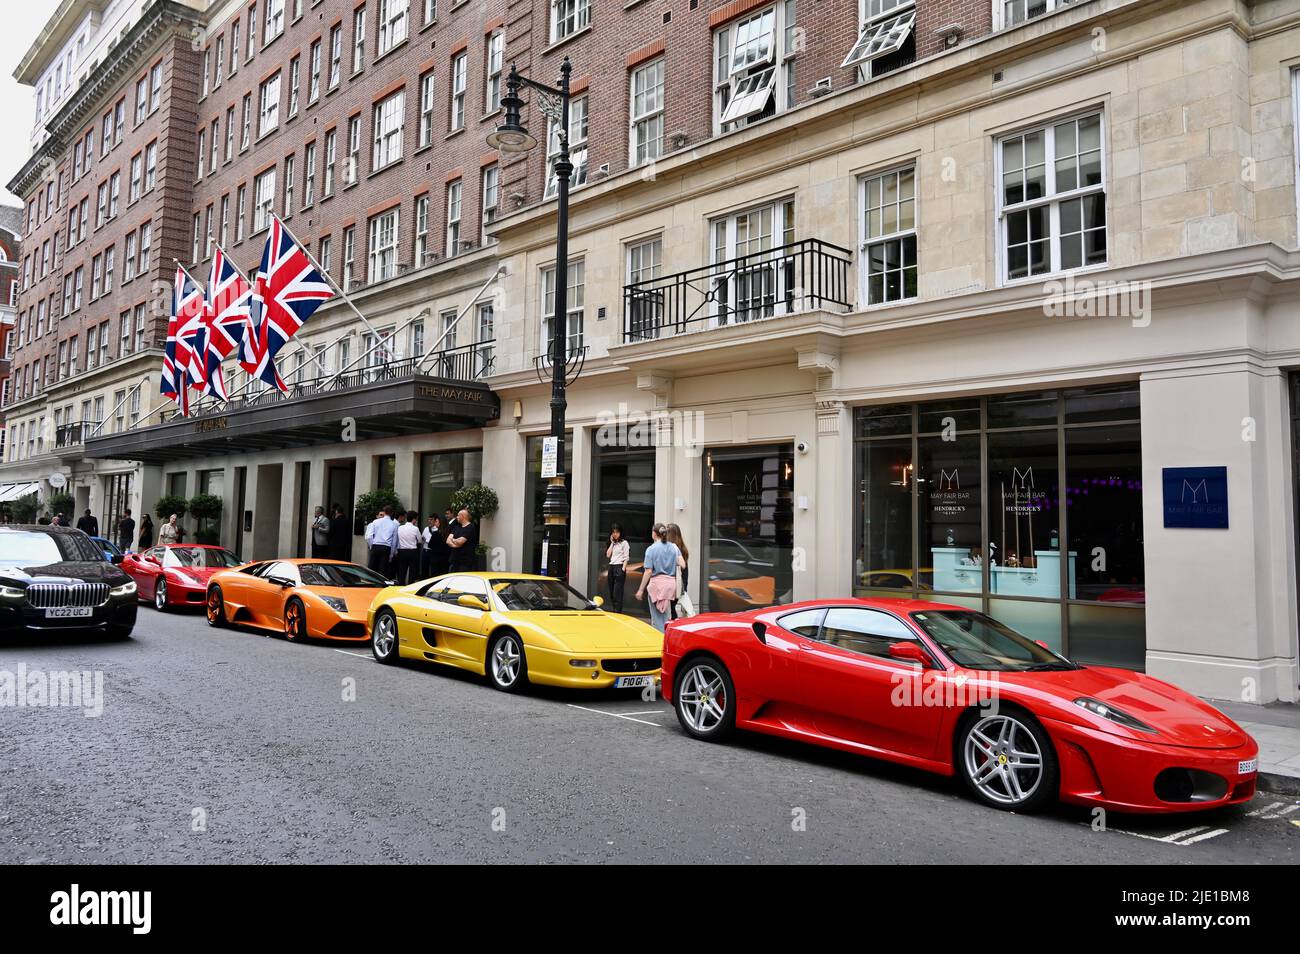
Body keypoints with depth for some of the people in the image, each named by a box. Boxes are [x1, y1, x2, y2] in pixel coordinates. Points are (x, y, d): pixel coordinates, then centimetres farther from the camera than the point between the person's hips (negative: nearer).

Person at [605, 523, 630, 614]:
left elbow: (626, 558, -6)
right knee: (611, 592, 6)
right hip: (611, 567, 7)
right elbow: (608, 555, 6)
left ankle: (618, 612, -13)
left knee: (617, 592, -12)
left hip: (619, 567, -7)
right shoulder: (612, 544, 19)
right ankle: (613, 611, 11)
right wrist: (612, 543, 5)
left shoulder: (624, 543, -1)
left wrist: (623, 569, -15)